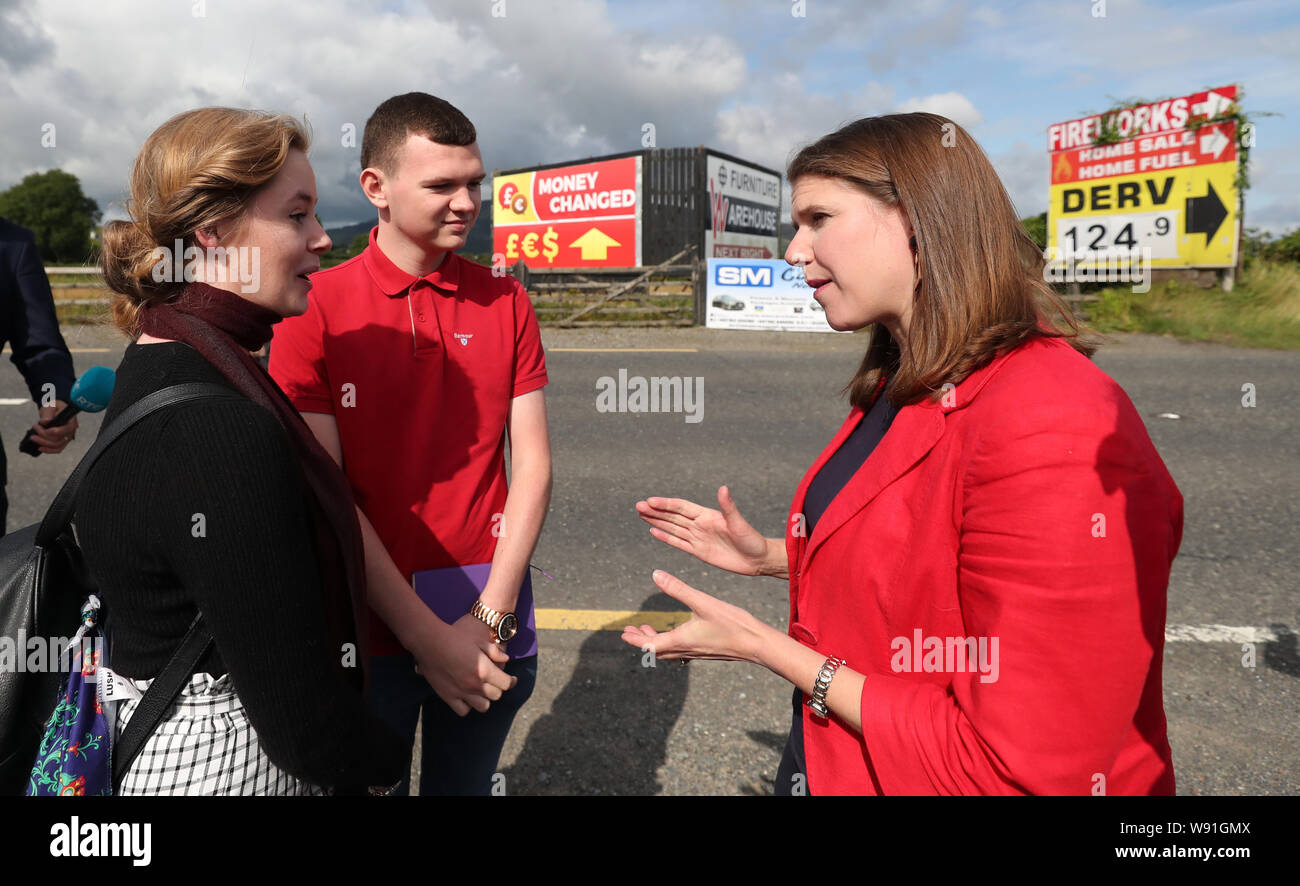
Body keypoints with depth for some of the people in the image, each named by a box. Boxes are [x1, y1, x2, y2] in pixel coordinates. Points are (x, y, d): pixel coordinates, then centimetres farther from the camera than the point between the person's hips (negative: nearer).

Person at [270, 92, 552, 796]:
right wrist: (427, 638, -13)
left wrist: (489, 615, -9)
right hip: (368, 621, -2)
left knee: (468, 784, 19)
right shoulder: (313, 308, -7)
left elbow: (532, 464, -1)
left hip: (488, 614, 3)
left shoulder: (505, 302, 1)